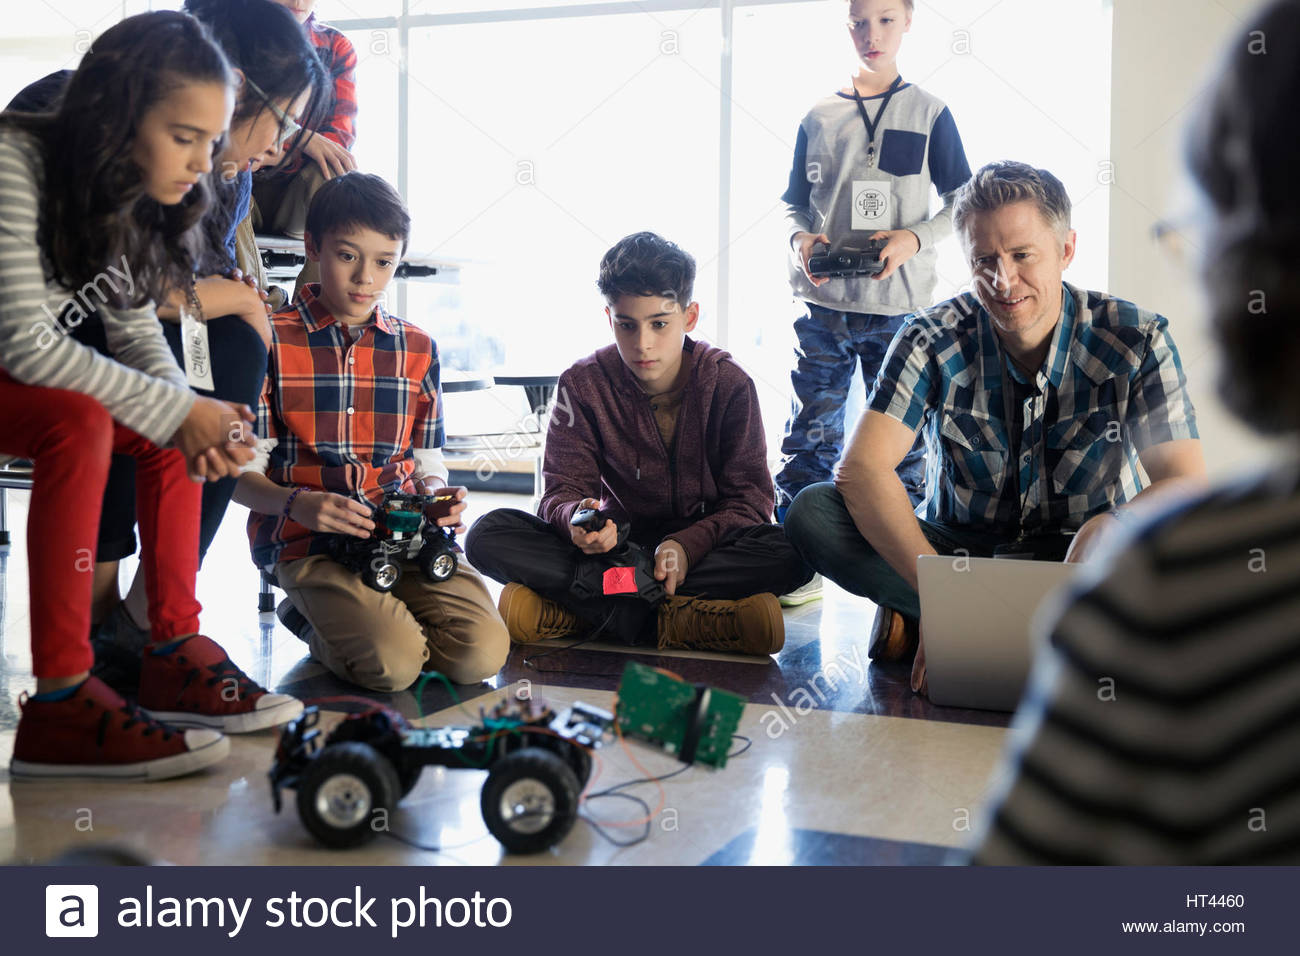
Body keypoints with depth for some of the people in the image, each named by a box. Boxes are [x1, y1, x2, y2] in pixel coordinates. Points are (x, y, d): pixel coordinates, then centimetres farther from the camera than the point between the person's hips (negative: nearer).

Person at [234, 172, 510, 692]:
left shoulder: (417, 348, 15)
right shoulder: (272, 341, 2)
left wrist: (437, 498, -5)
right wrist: (297, 503, -22)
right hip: (306, 541, -4)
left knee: (481, 653, -20)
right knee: (391, 663, -28)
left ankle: (363, 615, 8)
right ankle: (313, 622, 6)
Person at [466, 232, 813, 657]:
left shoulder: (728, 384, -7)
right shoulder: (583, 384, -5)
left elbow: (749, 498, -9)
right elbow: (564, 488, -8)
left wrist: (686, 544, -28)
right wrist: (576, 517, -34)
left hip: (703, 543, 0)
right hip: (620, 541, 1)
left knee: (791, 553, -33)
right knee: (488, 535, -22)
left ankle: (577, 608, -32)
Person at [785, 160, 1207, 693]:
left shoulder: (1136, 339, -10)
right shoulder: (933, 340, -12)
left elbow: (1186, 484, -15)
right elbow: (861, 469, -24)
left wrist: (1106, 530, -36)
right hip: (956, 547, 0)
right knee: (812, 513, -23)